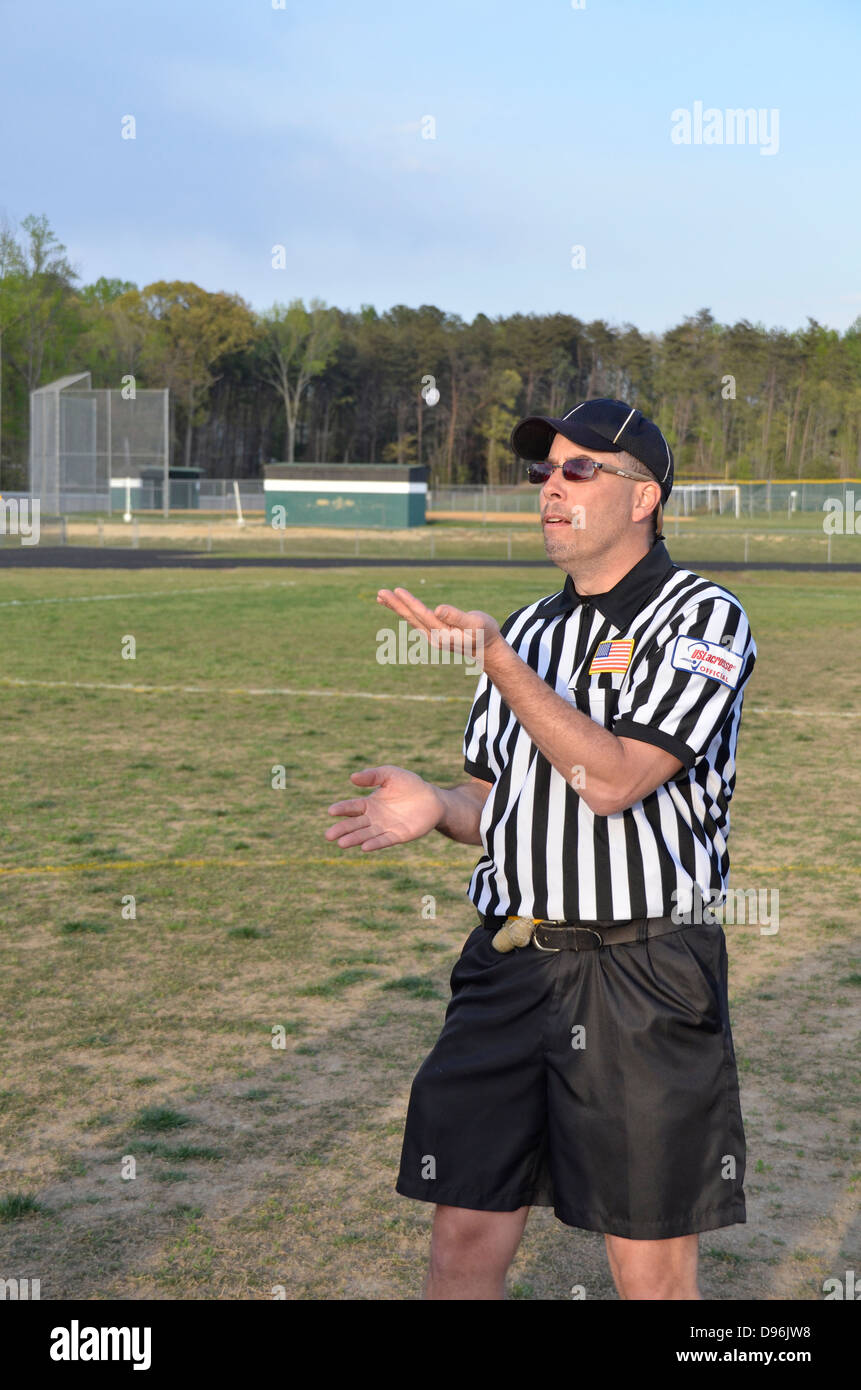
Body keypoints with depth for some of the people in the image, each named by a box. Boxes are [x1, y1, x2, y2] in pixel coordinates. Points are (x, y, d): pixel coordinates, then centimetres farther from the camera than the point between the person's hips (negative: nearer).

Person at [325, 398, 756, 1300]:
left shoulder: (703, 618, -5)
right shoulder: (527, 629, 16)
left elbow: (612, 779, -18)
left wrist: (497, 661, -19)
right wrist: (436, 808, -1)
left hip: (643, 973, -5)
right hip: (509, 961, 6)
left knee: (651, 1269, 3)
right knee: (466, 1238, 5)